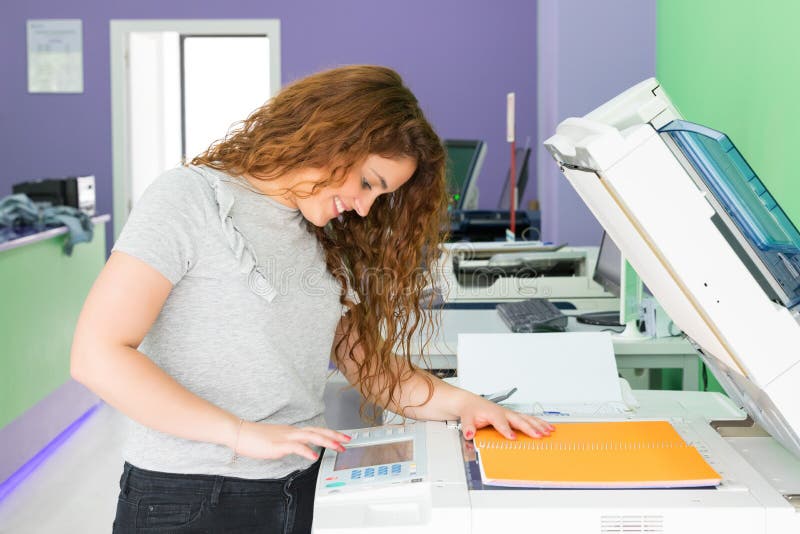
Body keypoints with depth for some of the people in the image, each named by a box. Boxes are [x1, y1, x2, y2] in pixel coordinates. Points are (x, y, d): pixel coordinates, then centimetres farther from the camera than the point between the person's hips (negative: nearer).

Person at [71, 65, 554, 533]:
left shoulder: (328, 241, 11)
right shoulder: (192, 198, -10)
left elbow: (367, 361, 14)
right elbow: (98, 354, -18)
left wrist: (456, 401, -4)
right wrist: (242, 433, -23)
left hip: (306, 489, 6)